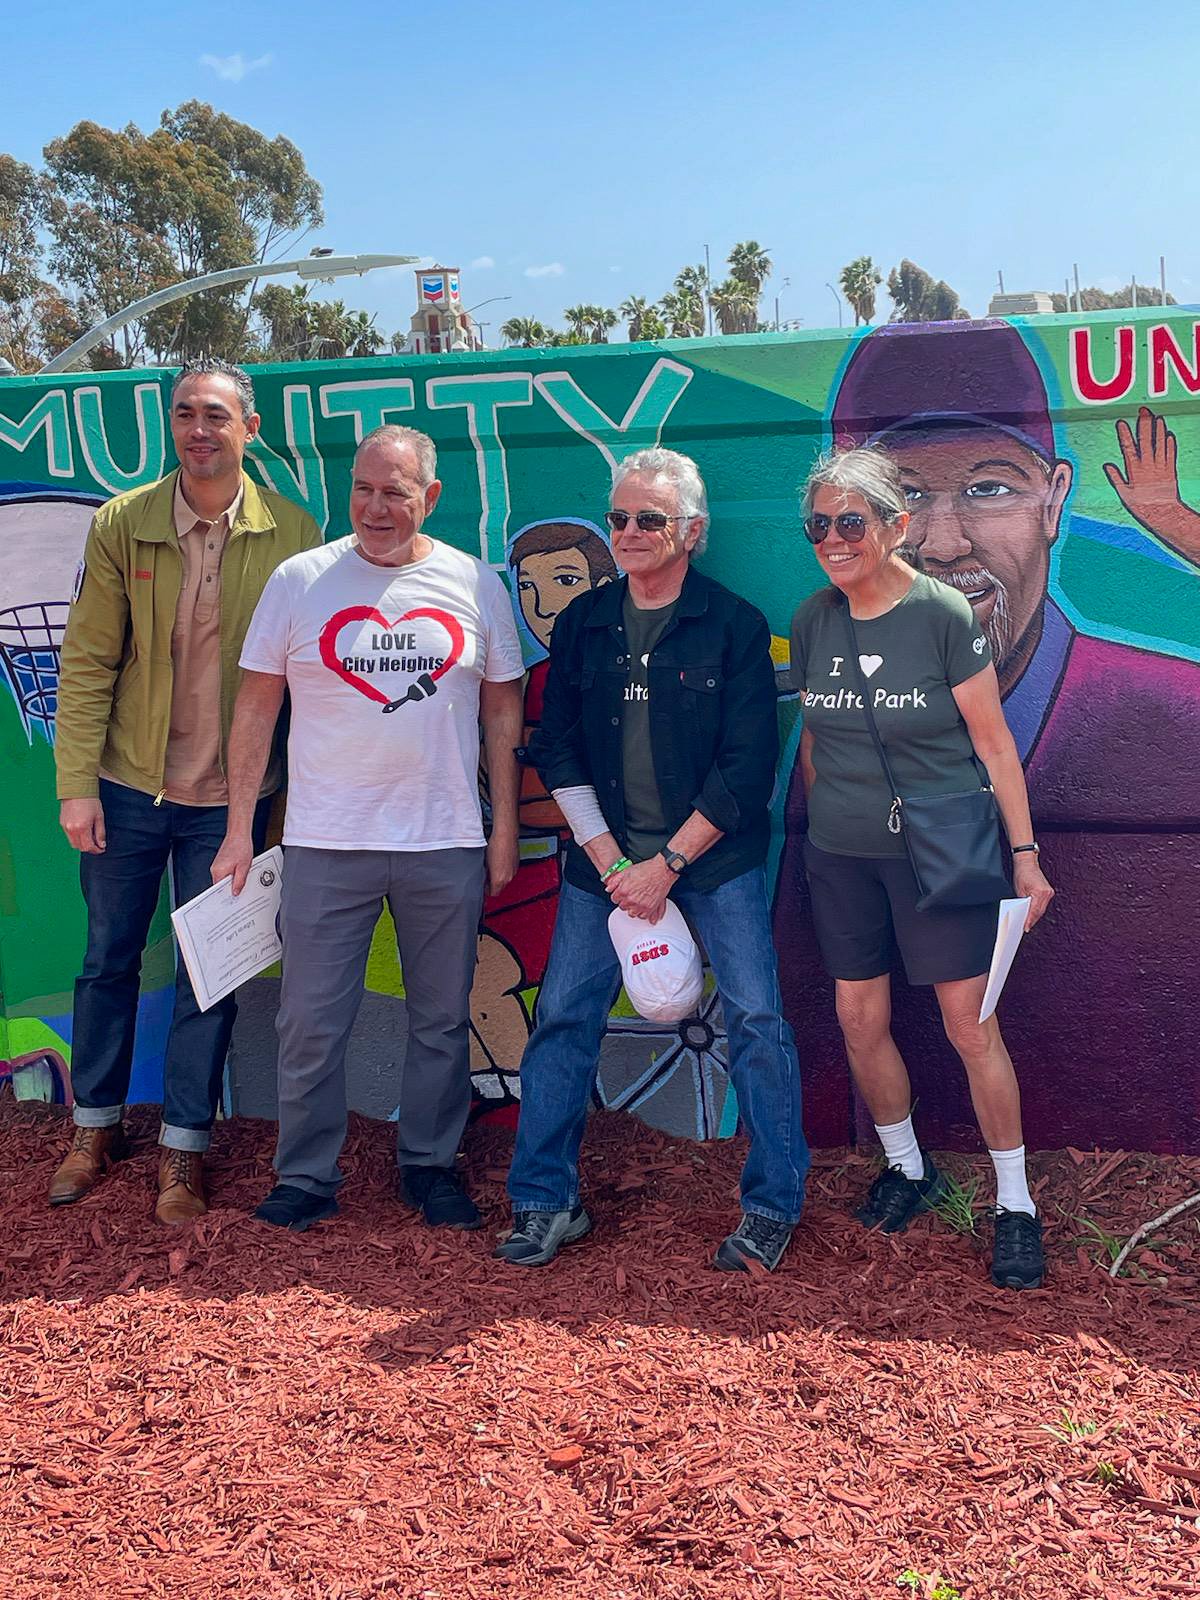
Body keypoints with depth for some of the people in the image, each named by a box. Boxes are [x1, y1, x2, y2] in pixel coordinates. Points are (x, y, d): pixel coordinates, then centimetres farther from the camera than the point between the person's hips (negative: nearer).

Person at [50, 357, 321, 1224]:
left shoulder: (292, 534, -6)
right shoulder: (121, 524, -4)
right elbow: (87, 661, -3)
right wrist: (77, 783, -7)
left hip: (231, 795, -1)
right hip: (128, 785, 1)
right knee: (109, 958, 13)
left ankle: (186, 1145, 22)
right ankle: (98, 1125, 32)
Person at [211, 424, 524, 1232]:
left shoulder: (477, 584, 3)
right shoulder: (300, 580, 0)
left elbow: (502, 710, 8)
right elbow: (256, 707, 3)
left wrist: (506, 827, 5)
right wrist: (239, 829, 0)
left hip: (446, 845, 1)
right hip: (325, 844, -1)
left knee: (442, 1020, 11)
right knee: (312, 1023, 4)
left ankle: (431, 1165, 28)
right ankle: (306, 1176, 20)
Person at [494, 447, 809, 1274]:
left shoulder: (734, 626, -5)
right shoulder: (583, 623, 6)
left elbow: (748, 767, -8)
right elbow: (557, 752, 5)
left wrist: (667, 863, -12)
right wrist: (611, 863, -6)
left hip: (716, 856, -3)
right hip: (603, 858, 3)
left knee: (756, 1018, -3)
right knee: (563, 1017, 1)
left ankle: (774, 1205, 13)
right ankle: (546, 1202, 14)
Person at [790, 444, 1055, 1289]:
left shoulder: (944, 613, -12)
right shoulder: (814, 620, 2)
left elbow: (994, 742, -7)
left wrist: (1024, 853, -6)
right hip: (842, 854, 5)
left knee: (971, 1026, -2)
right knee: (860, 1022, 9)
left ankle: (1016, 1202, 13)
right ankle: (909, 1168, 32)